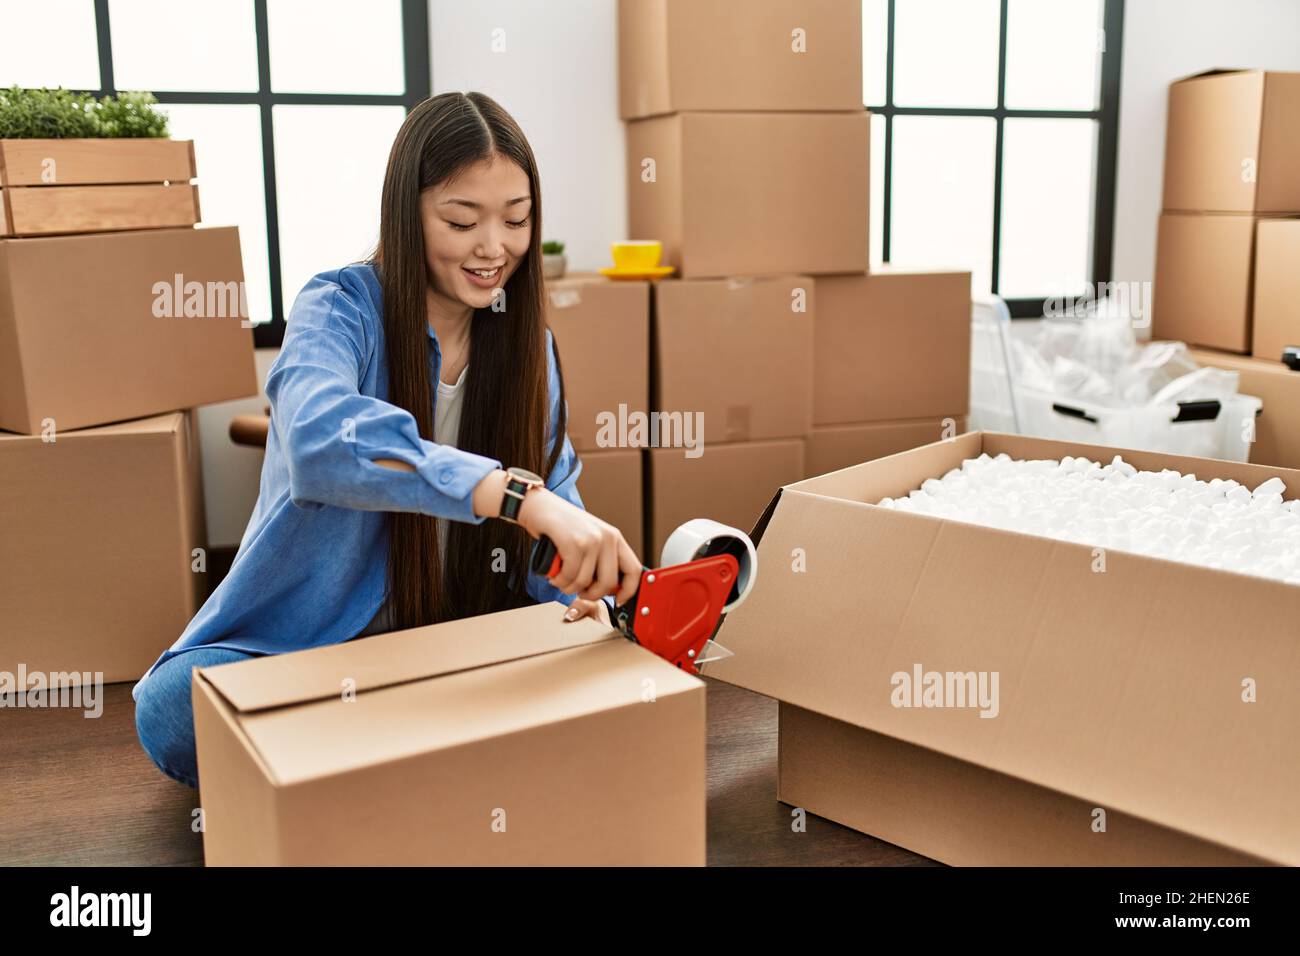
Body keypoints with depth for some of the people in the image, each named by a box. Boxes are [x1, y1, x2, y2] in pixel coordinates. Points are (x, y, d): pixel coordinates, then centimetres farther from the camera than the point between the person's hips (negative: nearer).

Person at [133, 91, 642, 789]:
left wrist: (584, 596, -21)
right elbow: (321, 437, -39)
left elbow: (558, 492, 2)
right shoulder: (340, 309, -15)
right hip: (305, 644, -4)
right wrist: (520, 496, -52)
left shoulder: (528, 345, 2)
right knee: (171, 707, -30)